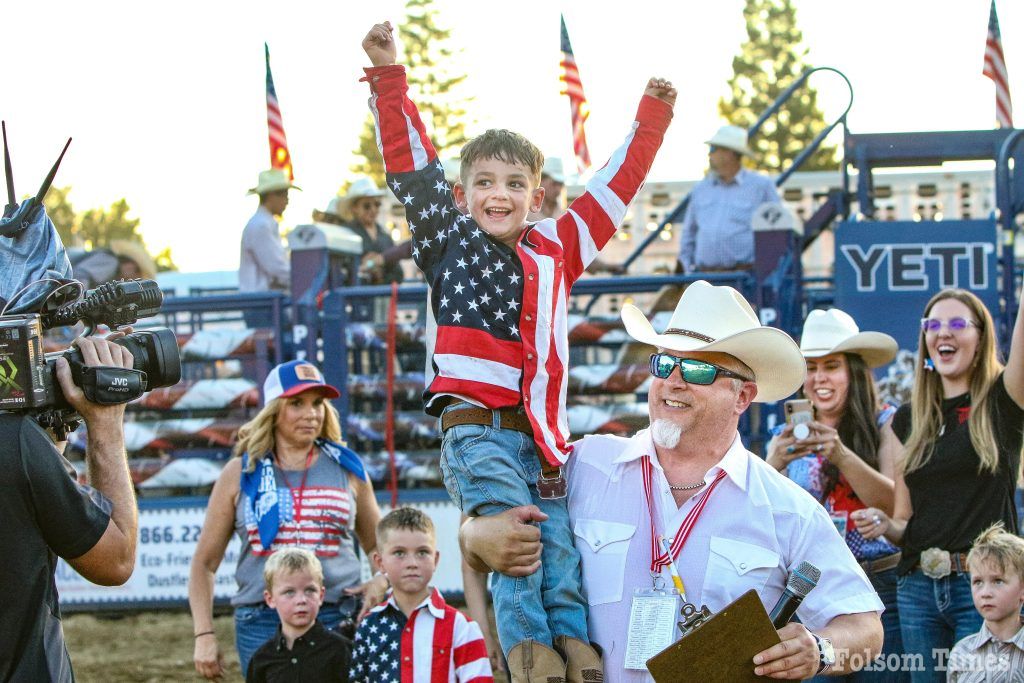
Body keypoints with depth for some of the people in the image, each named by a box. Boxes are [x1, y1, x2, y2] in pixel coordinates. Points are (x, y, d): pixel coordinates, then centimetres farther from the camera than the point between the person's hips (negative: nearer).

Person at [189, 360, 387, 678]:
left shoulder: (347, 469, 11)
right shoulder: (241, 474, 7)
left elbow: (380, 547, 22)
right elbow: (205, 562, 11)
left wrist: (381, 581, 0)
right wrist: (204, 635, 2)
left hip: (338, 622, 1)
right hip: (262, 624, -1)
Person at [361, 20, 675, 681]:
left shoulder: (555, 250, 18)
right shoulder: (451, 241, 9)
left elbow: (613, 189, 27)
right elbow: (412, 163, 3)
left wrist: (650, 121, 27)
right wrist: (389, 78, -4)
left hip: (541, 440, 4)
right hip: (477, 431, -4)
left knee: (565, 566, -7)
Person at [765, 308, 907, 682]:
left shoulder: (885, 423, 2)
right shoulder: (788, 437, 11)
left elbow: (897, 506, -9)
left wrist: (842, 456, -22)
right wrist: (772, 467, -16)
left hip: (879, 585, -3)